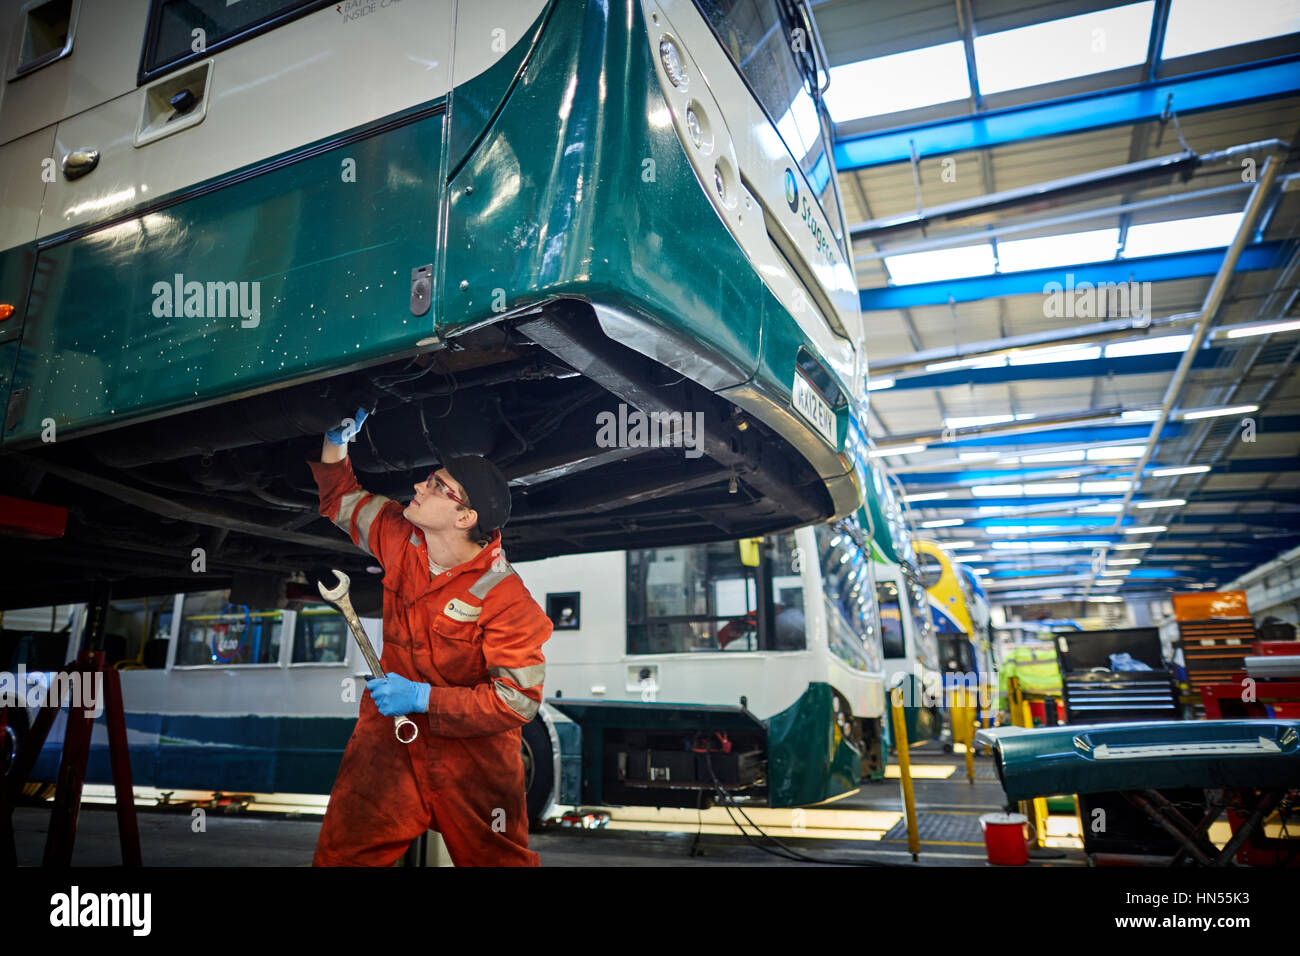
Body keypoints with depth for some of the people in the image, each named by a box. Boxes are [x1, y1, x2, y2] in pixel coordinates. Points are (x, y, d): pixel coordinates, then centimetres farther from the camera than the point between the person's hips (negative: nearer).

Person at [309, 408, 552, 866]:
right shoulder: (402, 539, -6)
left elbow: (518, 700, -25)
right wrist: (335, 443, -1)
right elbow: (341, 501, 14)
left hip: (471, 760, -4)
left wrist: (423, 698, -25)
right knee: (339, 853, 12)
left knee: (497, 858, 14)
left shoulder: (503, 597, -25)